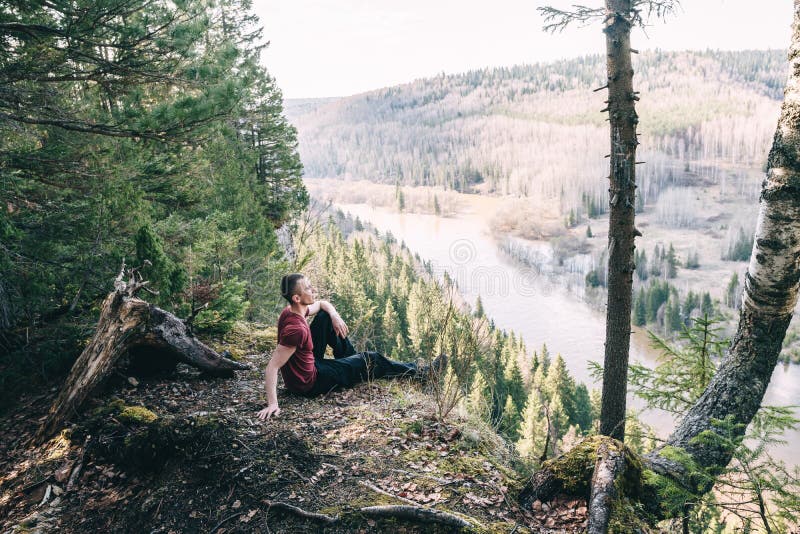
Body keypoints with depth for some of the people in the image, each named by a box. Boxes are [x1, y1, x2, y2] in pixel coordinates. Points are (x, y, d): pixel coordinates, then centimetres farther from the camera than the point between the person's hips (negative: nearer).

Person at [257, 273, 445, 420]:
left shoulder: (291, 311, -7)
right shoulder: (296, 329, -35)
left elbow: (323, 304, 12)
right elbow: (272, 367, -35)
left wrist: (334, 315, -9)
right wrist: (272, 404, -37)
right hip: (310, 383, -8)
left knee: (325, 316, 9)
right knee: (371, 360, 4)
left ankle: (351, 360, 27)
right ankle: (419, 373, 23)